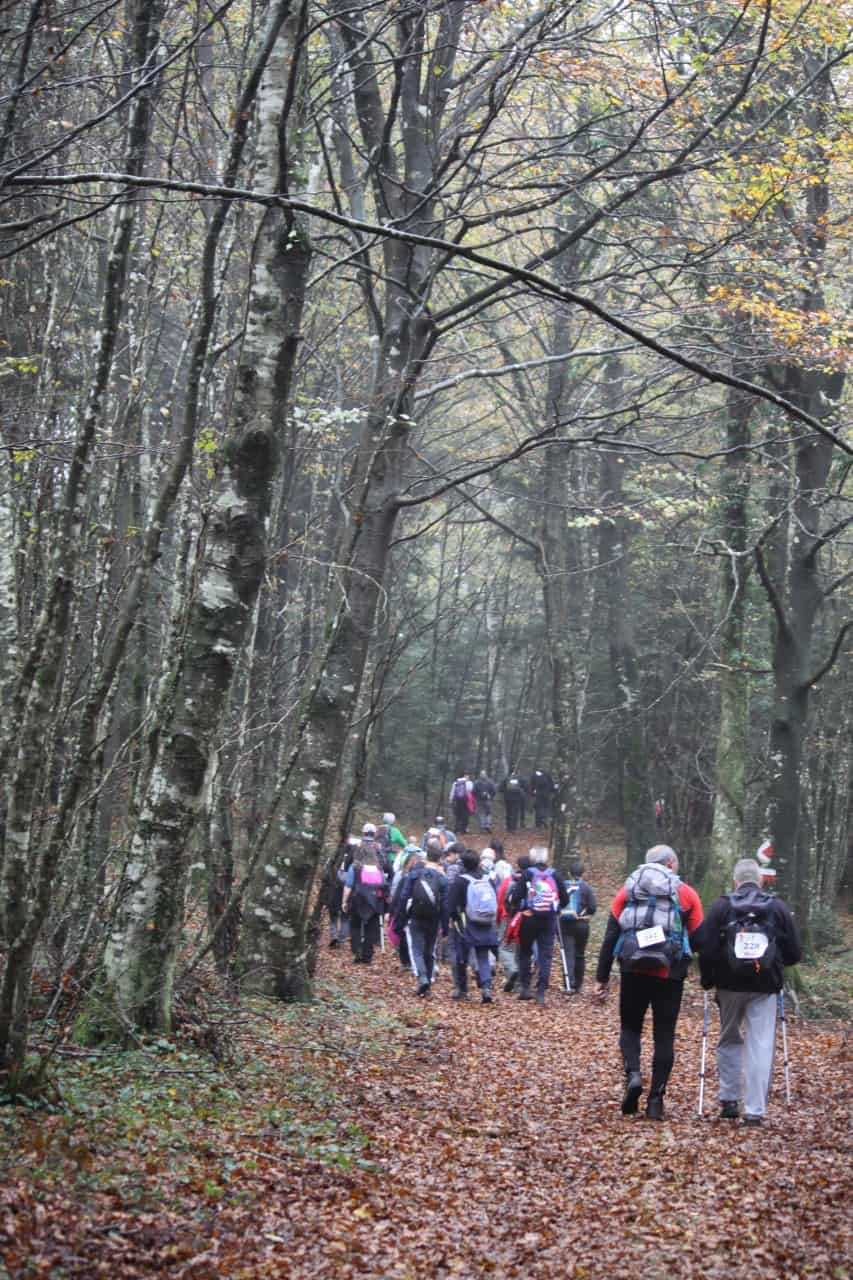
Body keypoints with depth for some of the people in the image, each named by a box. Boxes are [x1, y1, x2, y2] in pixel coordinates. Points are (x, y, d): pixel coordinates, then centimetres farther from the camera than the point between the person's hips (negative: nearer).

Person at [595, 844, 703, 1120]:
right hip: (669, 973, -1)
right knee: (664, 1036, 7)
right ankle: (655, 1100, 4)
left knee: (630, 1027, 16)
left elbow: (610, 936, 5)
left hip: (634, 971, 1)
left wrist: (601, 978, 7)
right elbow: (698, 938, 3)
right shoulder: (686, 894, 6)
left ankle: (632, 1074, -11)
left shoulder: (628, 890, 10)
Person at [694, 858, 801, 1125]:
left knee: (729, 1041, 18)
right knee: (761, 1047, 0)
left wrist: (708, 980, 6)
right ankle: (754, 1110, -5)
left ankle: (728, 1100, 17)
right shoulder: (778, 907, 2)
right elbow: (794, 953, 4)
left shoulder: (721, 907, -2)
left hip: (730, 985, 0)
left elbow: (705, 947, -8)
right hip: (765, 988, 0)